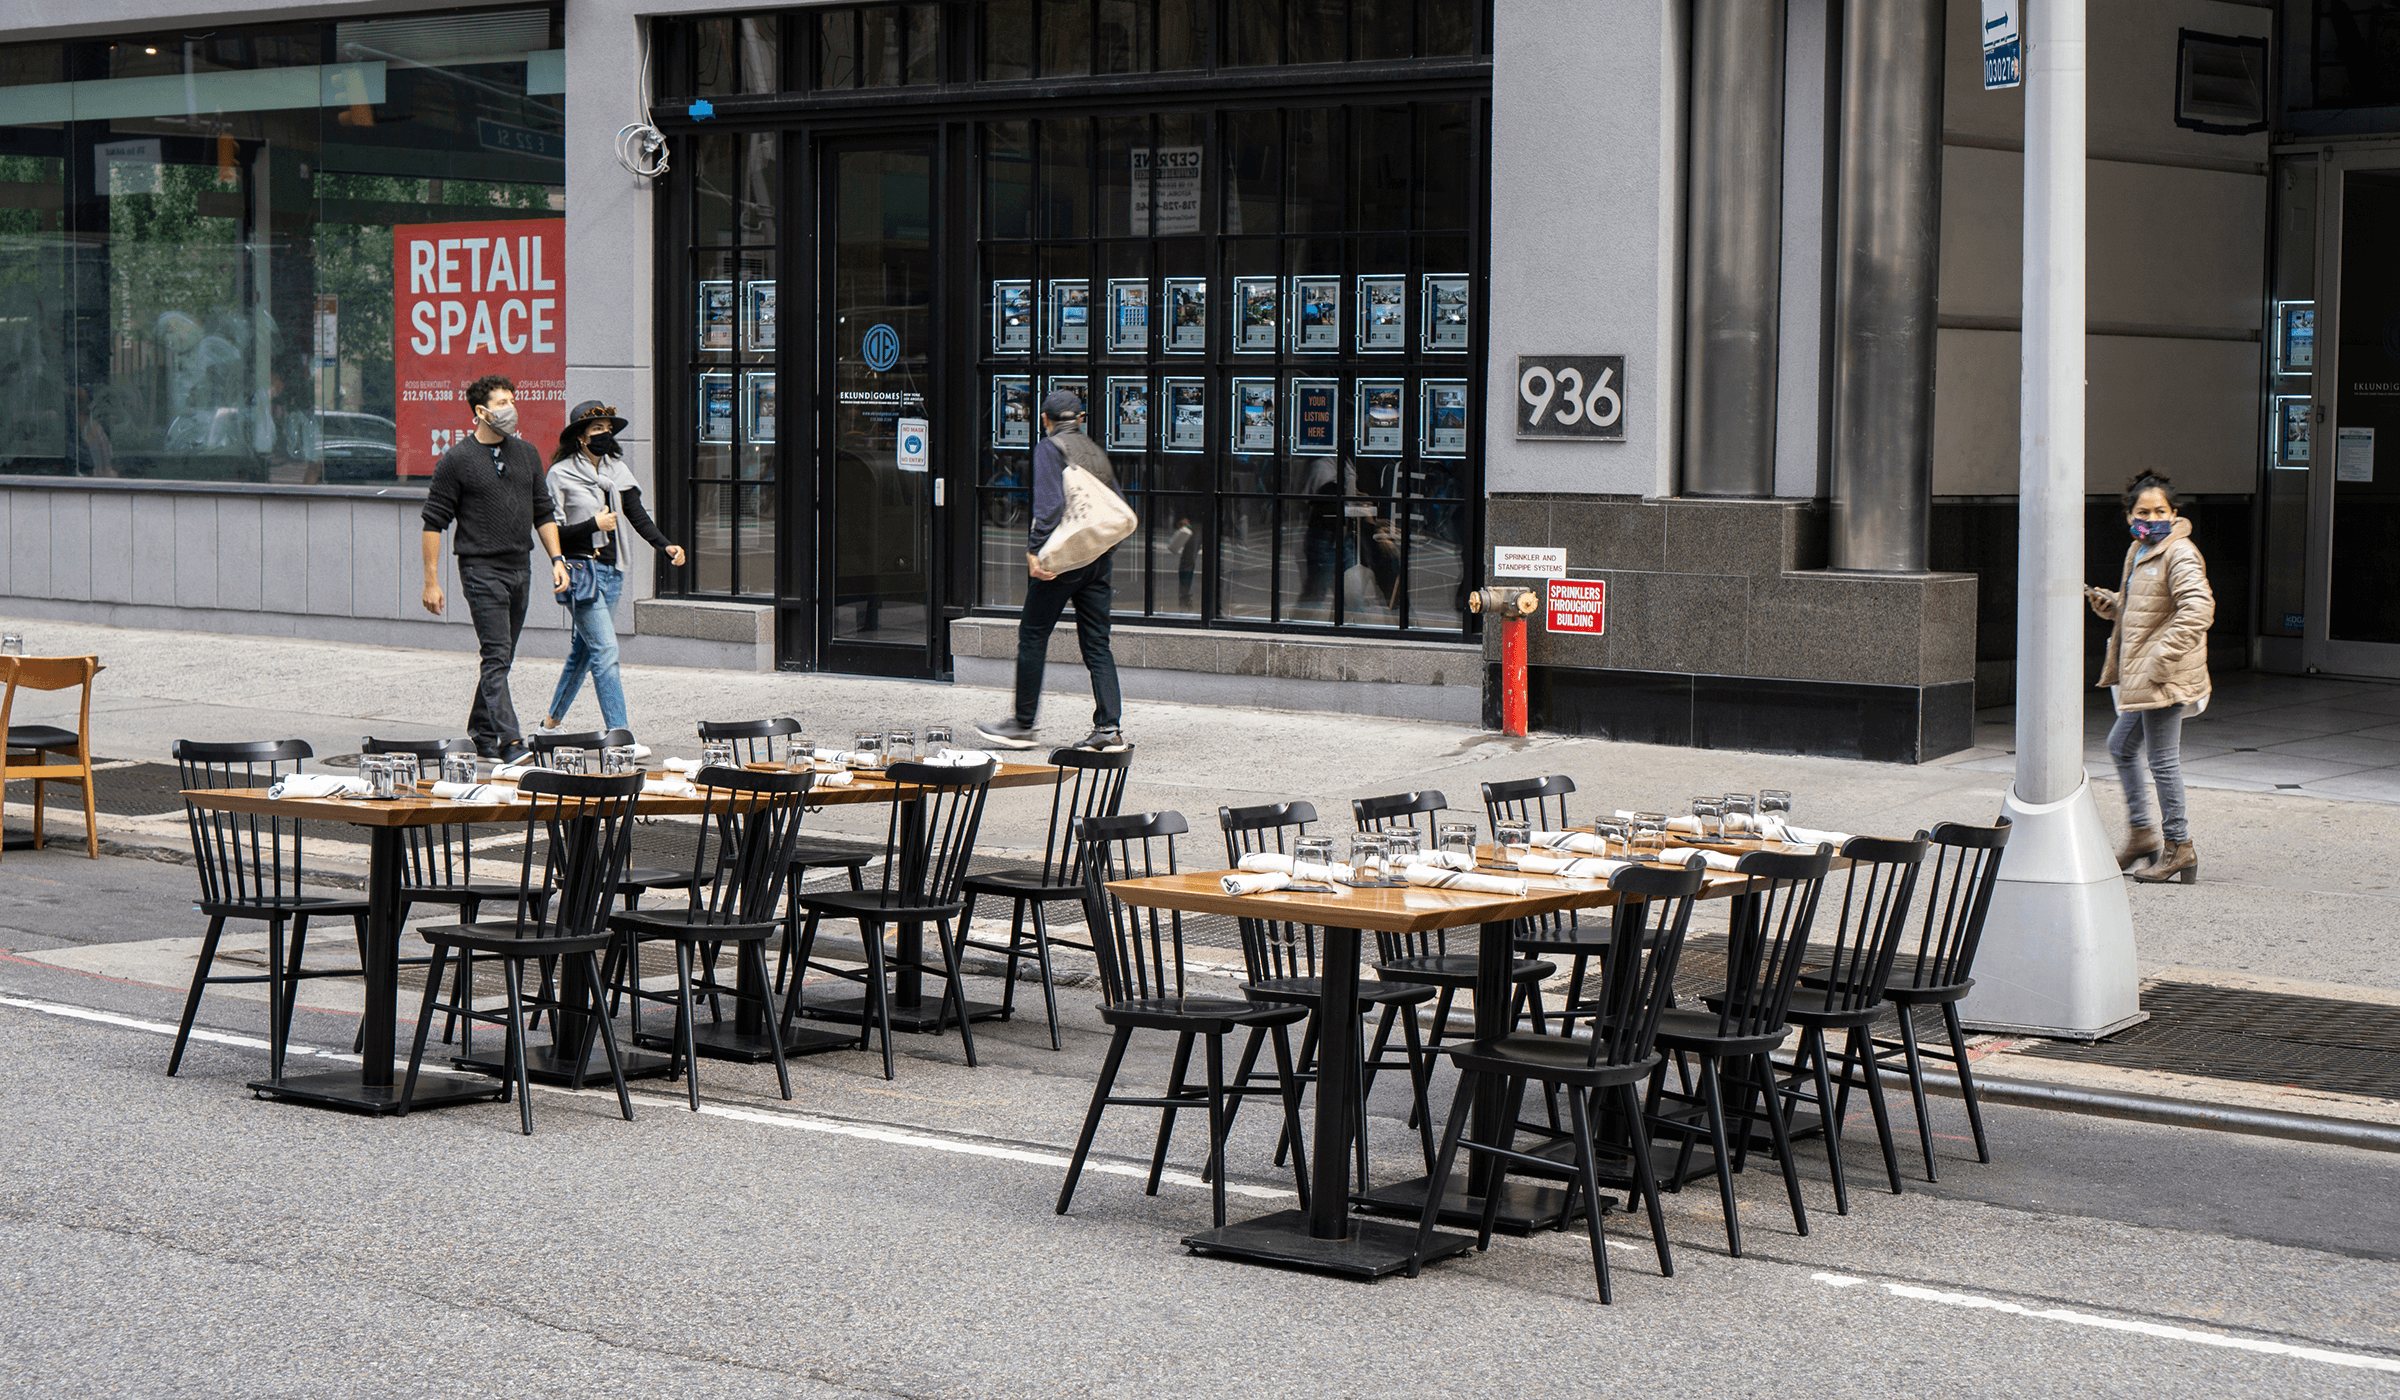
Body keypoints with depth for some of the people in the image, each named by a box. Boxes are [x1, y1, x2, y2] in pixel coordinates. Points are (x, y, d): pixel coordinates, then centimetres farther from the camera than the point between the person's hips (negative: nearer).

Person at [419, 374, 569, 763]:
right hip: (481, 570, -6)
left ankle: (482, 733, 25)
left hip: (519, 570, 6)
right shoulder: (456, 460, -6)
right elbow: (434, 522, -4)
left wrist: (557, 559, 7)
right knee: (496, 657, -12)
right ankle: (511, 741, -17)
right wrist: (431, 581, -8)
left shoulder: (526, 453, 12)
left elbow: (543, 512, 19)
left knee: (502, 658, 11)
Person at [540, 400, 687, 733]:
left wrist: (666, 546, -12)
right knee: (605, 650, -14)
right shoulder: (561, 474, -6)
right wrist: (593, 525, -19)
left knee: (584, 649, 14)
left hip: (610, 571, 7)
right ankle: (618, 733, -17)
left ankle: (552, 721, 29)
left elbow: (638, 516, 3)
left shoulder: (617, 470, 11)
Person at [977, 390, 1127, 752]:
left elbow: (1049, 503, -16)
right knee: (1097, 644, 6)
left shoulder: (1049, 447, -3)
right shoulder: (1097, 451, 16)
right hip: (1098, 559, 6)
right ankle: (1109, 726, -3)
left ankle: (1022, 724, 8)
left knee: (1032, 637, 4)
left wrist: (1036, 549, -18)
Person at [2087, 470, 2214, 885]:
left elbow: (2197, 611, -26)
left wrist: (2160, 660, -27)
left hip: (2165, 678, -10)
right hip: (2141, 678, 10)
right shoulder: (2138, 552, 15)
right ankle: (2141, 833, 28)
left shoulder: (2179, 555, -15)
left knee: (2163, 759, -5)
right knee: (2121, 746, 19)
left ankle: (2179, 847, 4)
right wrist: (2105, 601, 6)